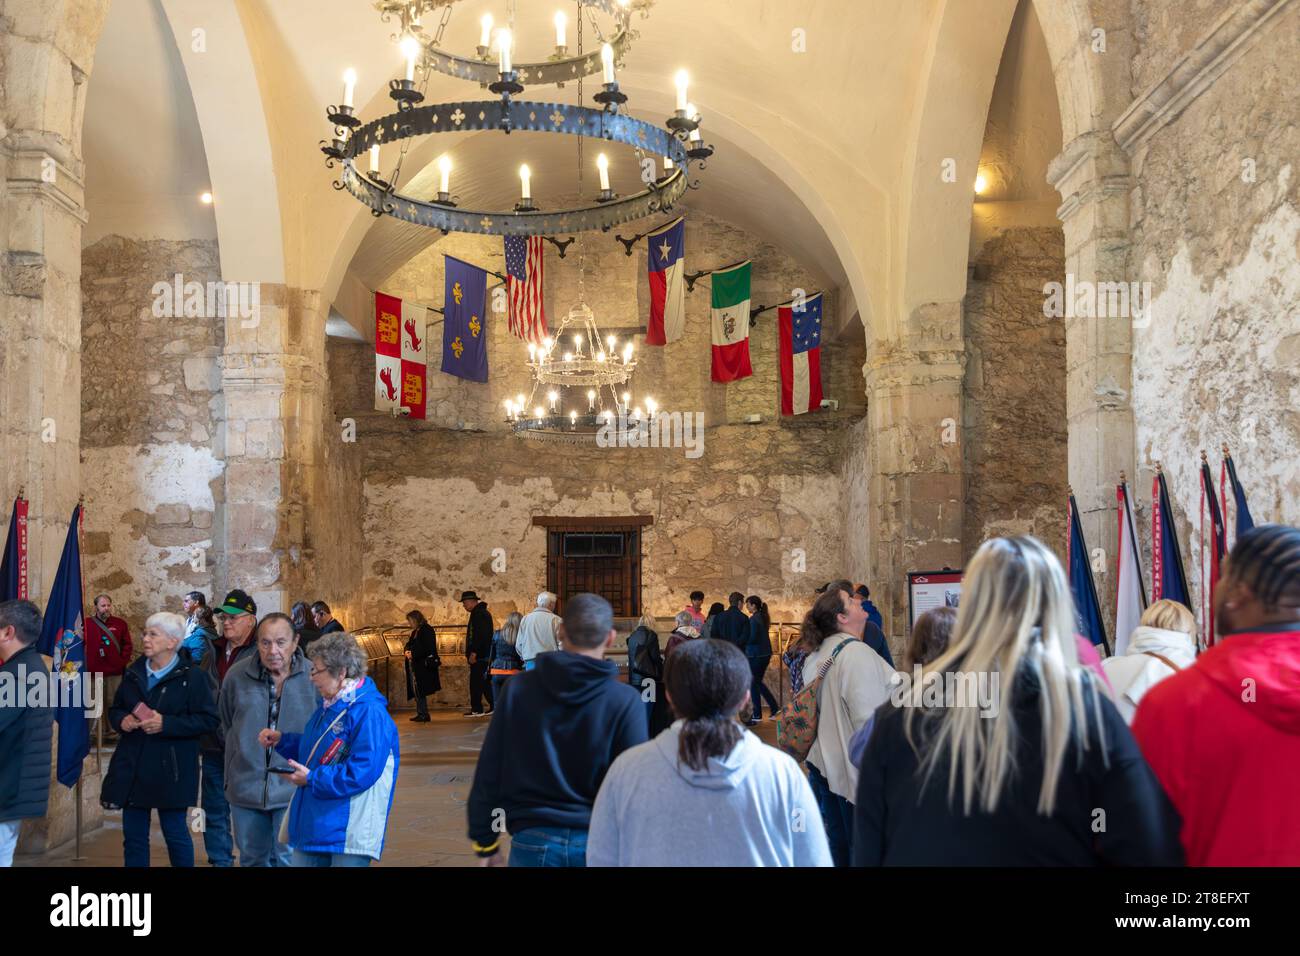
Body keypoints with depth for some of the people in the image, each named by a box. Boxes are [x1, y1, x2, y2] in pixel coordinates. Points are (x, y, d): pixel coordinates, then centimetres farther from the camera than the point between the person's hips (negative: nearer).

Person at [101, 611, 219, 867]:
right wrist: (122, 720, -3)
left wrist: (166, 723, -20)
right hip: (132, 767, 5)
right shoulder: (133, 673, 10)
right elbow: (114, 709, 21)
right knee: (133, 835, 10)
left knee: (175, 832, 5)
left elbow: (209, 720, -12)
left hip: (170, 769, -5)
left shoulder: (192, 676, -8)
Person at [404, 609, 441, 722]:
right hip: (415, 666, 9)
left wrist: (413, 654, -17)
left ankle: (424, 714, -5)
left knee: (420, 691, -10)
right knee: (415, 691, 9)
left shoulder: (427, 630, -11)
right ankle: (420, 713, 15)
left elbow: (428, 648, -18)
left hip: (423, 665, -9)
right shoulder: (415, 632, 18)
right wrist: (407, 651, 2)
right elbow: (409, 644, 25)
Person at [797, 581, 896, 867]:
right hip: (853, 768, -8)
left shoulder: (818, 654, 9)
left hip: (825, 764, 9)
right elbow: (868, 719, -22)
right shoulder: (856, 653, -18)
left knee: (835, 844, 16)